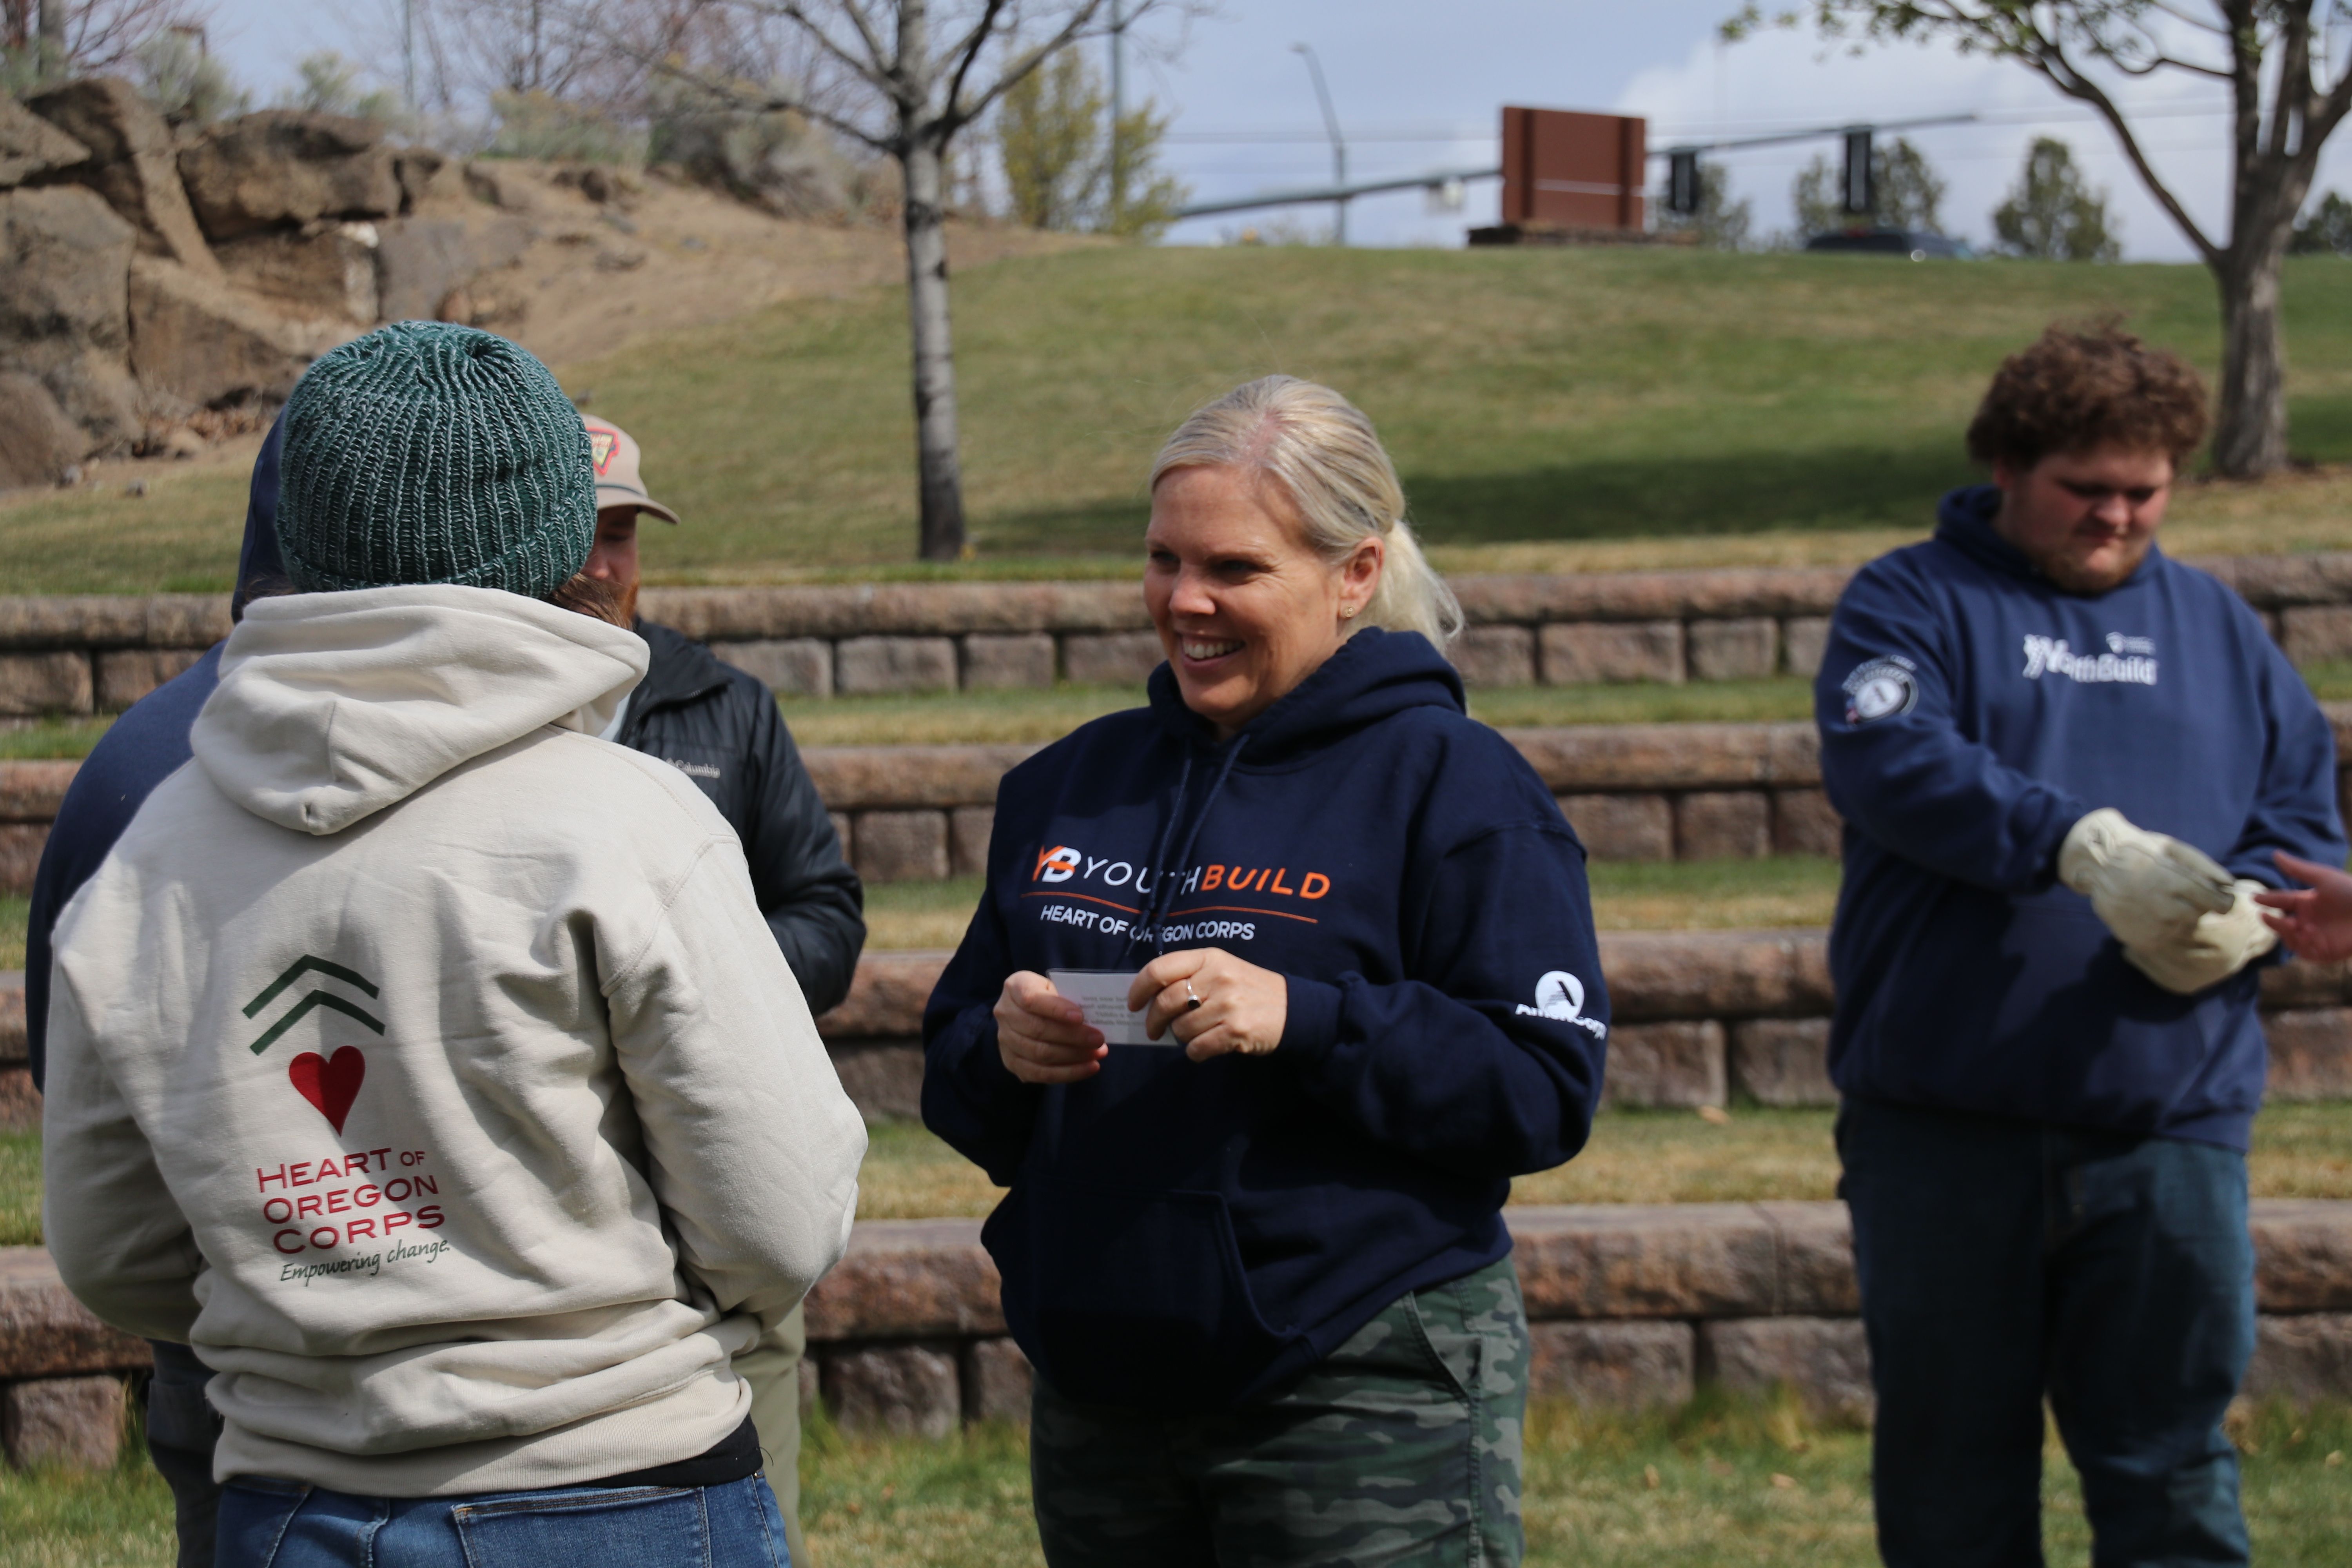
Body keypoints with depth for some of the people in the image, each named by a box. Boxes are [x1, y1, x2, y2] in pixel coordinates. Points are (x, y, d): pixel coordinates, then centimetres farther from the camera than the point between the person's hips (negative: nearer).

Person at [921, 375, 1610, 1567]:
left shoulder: (1448, 784, -4)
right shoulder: (1071, 785, 14)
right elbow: (957, 1094, 16)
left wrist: (1304, 1022, -23)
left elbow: (1547, 1088, -12)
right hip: (1101, 1401, 6)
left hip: (1365, 1405, -5)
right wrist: (1002, 1053, -7)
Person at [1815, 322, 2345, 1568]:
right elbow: (1889, 761, -16)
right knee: (1954, 1464, 7)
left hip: (2168, 1125, 2)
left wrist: (2246, 912, -10)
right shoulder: (1912, 602, 3)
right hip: (1947, 1124, -2)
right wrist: (2083, 843, -29)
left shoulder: (2213, 625, 17)